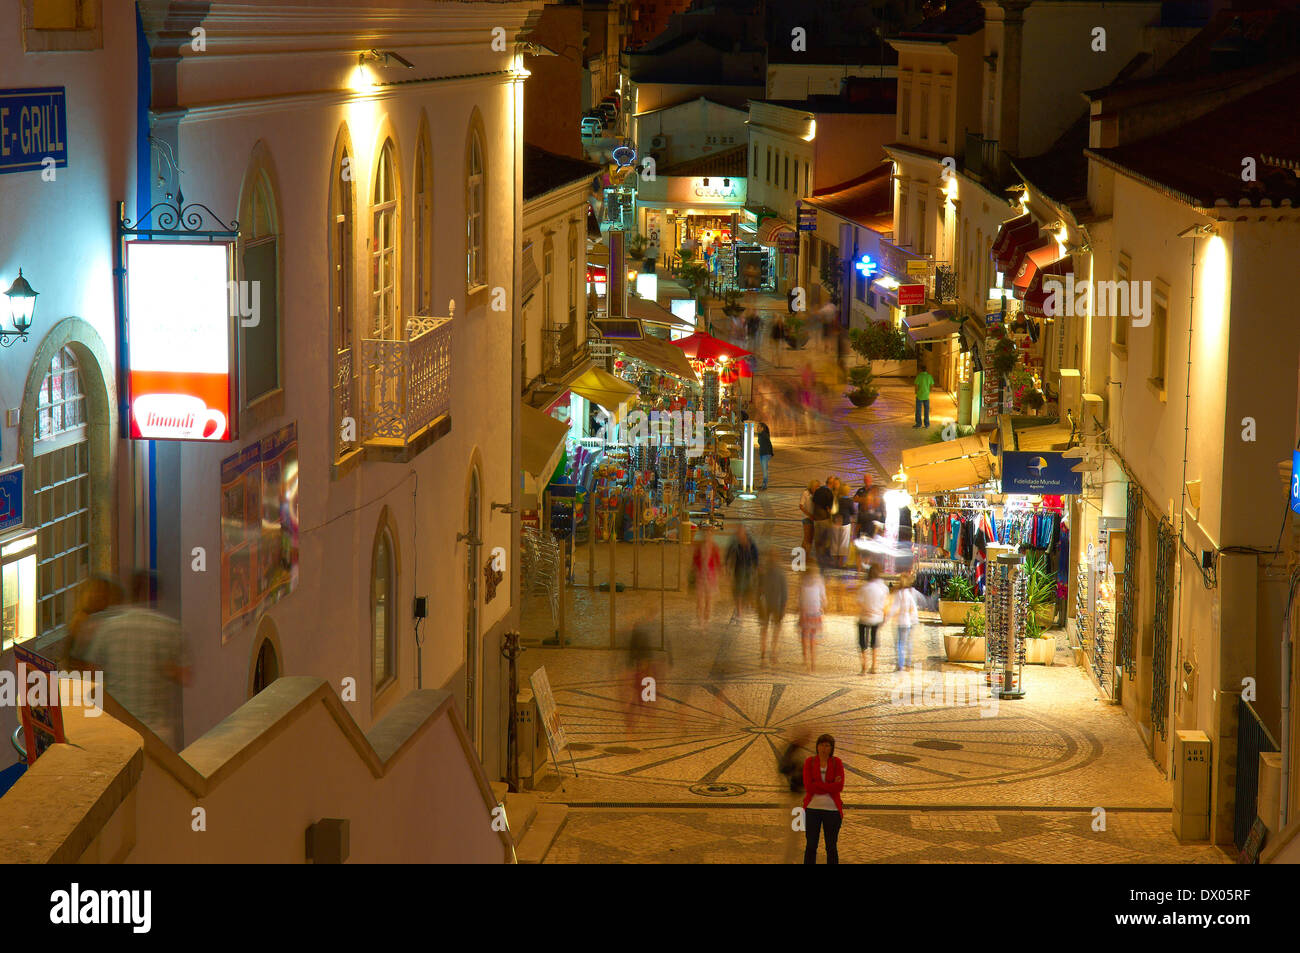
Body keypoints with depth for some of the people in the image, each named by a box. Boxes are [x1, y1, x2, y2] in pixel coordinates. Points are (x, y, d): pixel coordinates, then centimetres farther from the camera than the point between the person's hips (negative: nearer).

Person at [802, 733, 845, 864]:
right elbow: (808, 786, -10)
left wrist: (818, 785, -13)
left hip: (832, 809, 0)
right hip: (813, 808, 0)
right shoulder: (809, 762, 0)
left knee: (832, 847, 4)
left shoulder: (837, 763, 0)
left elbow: (839, 787, -10)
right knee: (811, 846, 2)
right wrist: (830, 785, -12)